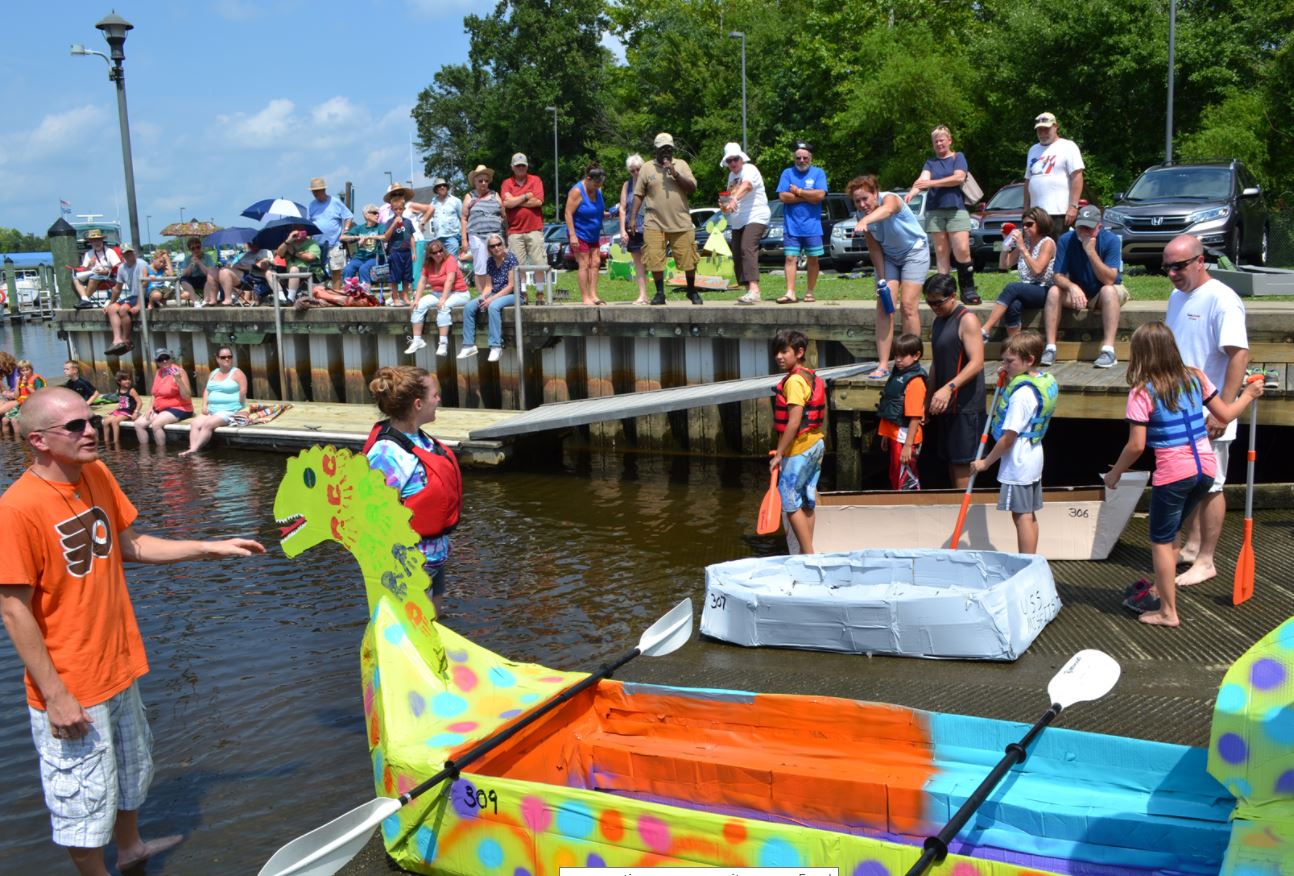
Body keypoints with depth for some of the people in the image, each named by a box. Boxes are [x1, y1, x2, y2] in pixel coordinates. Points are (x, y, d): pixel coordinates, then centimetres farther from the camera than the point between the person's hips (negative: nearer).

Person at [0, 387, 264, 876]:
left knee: (131, 768, 27)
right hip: (70, 687, -8)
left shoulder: (97, 475, -2)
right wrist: (55, 697, -19)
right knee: (84, 800, 9)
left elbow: (131, 546, 10)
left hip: (118, 667, 8)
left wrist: (212, 548, 5)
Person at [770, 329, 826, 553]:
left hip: (798, 450, -9)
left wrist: (779, 453, -19)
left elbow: (794, 423, -24)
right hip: (816, 445, 9)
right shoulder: (812, 378, 10)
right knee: (807, 502, 14)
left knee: (791, 504, -2)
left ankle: (808, 554, -1)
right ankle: (807, 552, 20)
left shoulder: (794, 381, -19)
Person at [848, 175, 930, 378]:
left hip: (914, 251, -5)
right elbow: (874, 248, -6)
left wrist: (866, 220, -76)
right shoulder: (862, 214, -13)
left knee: (907, 305, -13)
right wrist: (881, 280, -12)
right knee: (883, 307, -7)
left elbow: (887, 210, -56)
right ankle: (883, 365, -7)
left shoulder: (890, 198, -29)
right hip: (889, 256, 5)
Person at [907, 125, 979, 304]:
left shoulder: (958, 157, 11)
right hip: (935, 210, 3)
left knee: (962, 251, -13)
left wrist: (931, 183, -14)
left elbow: (959, 177, -7)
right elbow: (922, 179, -3)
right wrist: (911, 193, -25)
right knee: (941, 253, 1)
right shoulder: (930, 163, 16)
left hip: (956, 209, -3)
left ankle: (968, 289, -2)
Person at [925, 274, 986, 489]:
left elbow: (976, 362, -20)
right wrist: (929, 402, 19)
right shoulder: (938, 320, 16)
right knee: (951, 462, 10)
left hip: (965, 405, -8)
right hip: (945, 405, 8)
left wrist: (949, 388, -30)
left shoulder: (967, 320, -10)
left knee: (962, 464, -8)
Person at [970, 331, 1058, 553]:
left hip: (1018, 461, -10)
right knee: (1029, 515, 15)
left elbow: (1008, 438, -22)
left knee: (1022, 516, -4)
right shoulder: (1045, 381, 5)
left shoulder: (1021, 394, -23)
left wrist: (986, 462, -11)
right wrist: (1007, 381, 5)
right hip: (1034, 457, 10)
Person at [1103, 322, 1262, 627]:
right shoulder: (1196, 378, 5)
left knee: (1161, 540, 8)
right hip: (1205, 469, 6)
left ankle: (1168, 612, 13)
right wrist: (1248, 395, 32)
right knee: (1169, 533, 23)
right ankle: (1158, 591, 34)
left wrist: (1115, 473, 2)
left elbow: (1137, 445, -13)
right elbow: (1225, 415, 14)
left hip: (1173, 474, -6)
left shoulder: (1142, 392, -11)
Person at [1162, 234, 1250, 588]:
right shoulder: (1177, 297, 10)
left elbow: (1239, 355, -23)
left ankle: (1205, 562, 11)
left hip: (1208, 416, -8)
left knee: (1209, 487, 2)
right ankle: (1192, 545, 32)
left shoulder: (1221, 300, -17)